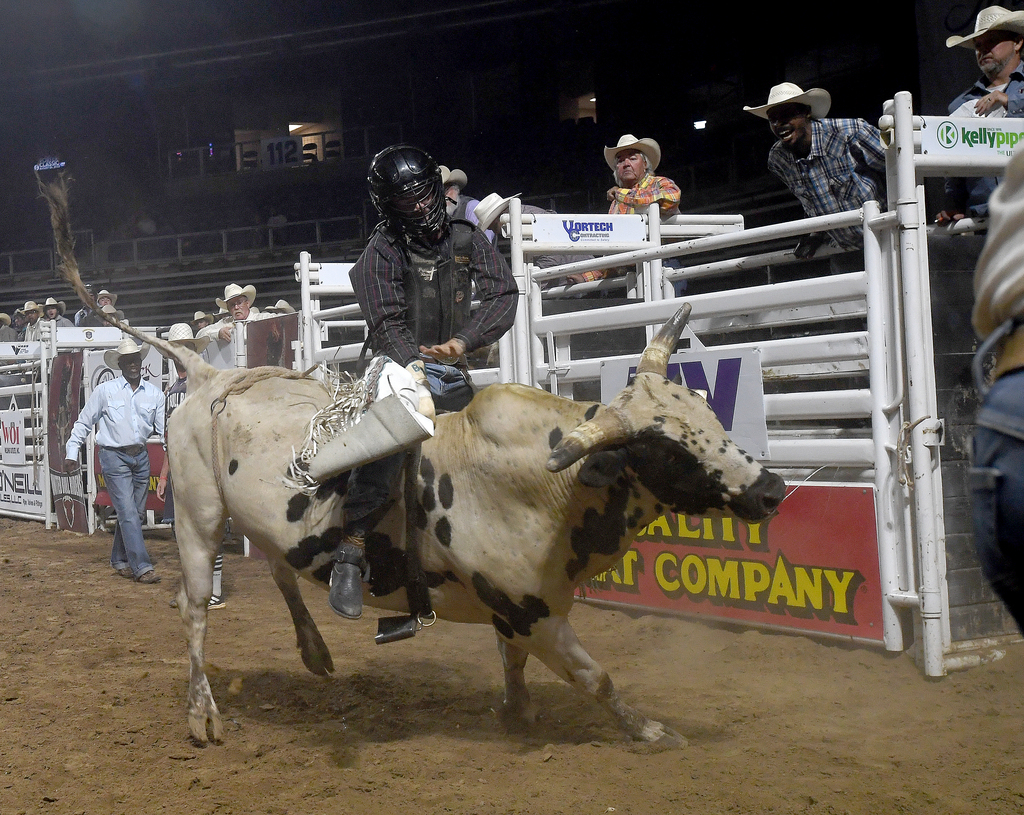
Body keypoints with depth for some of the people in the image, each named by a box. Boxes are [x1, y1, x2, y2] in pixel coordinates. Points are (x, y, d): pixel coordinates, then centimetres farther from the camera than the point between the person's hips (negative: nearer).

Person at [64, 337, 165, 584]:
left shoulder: (154, 393, 6)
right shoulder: (105, 391, -1)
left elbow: (164, 428, 6)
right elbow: (83, 423, 6)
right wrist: (72, 452, 3)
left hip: (141, 456, 4)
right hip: (114, 457, -4)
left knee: (136, 513, 10)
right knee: (128, 513, -11)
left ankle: (120, 560, 27)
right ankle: (141, 566, -12)